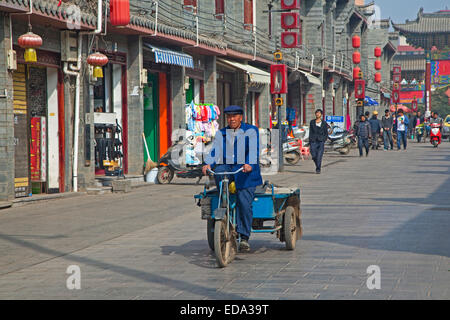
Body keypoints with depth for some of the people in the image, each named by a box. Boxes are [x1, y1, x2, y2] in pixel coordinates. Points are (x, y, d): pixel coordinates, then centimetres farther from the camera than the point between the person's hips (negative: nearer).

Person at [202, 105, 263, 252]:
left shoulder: (251, 131, 4)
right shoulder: (221, 134, 15)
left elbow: (253, 150, -11)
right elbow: (215, 152, 1)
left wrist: (249, 165, -31)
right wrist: (208, 164, -19)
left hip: (246, 171, -3)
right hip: (227, 168, 3)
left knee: (244, 201, -21)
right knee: (218, 171, -33)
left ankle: (244, 237, -13)